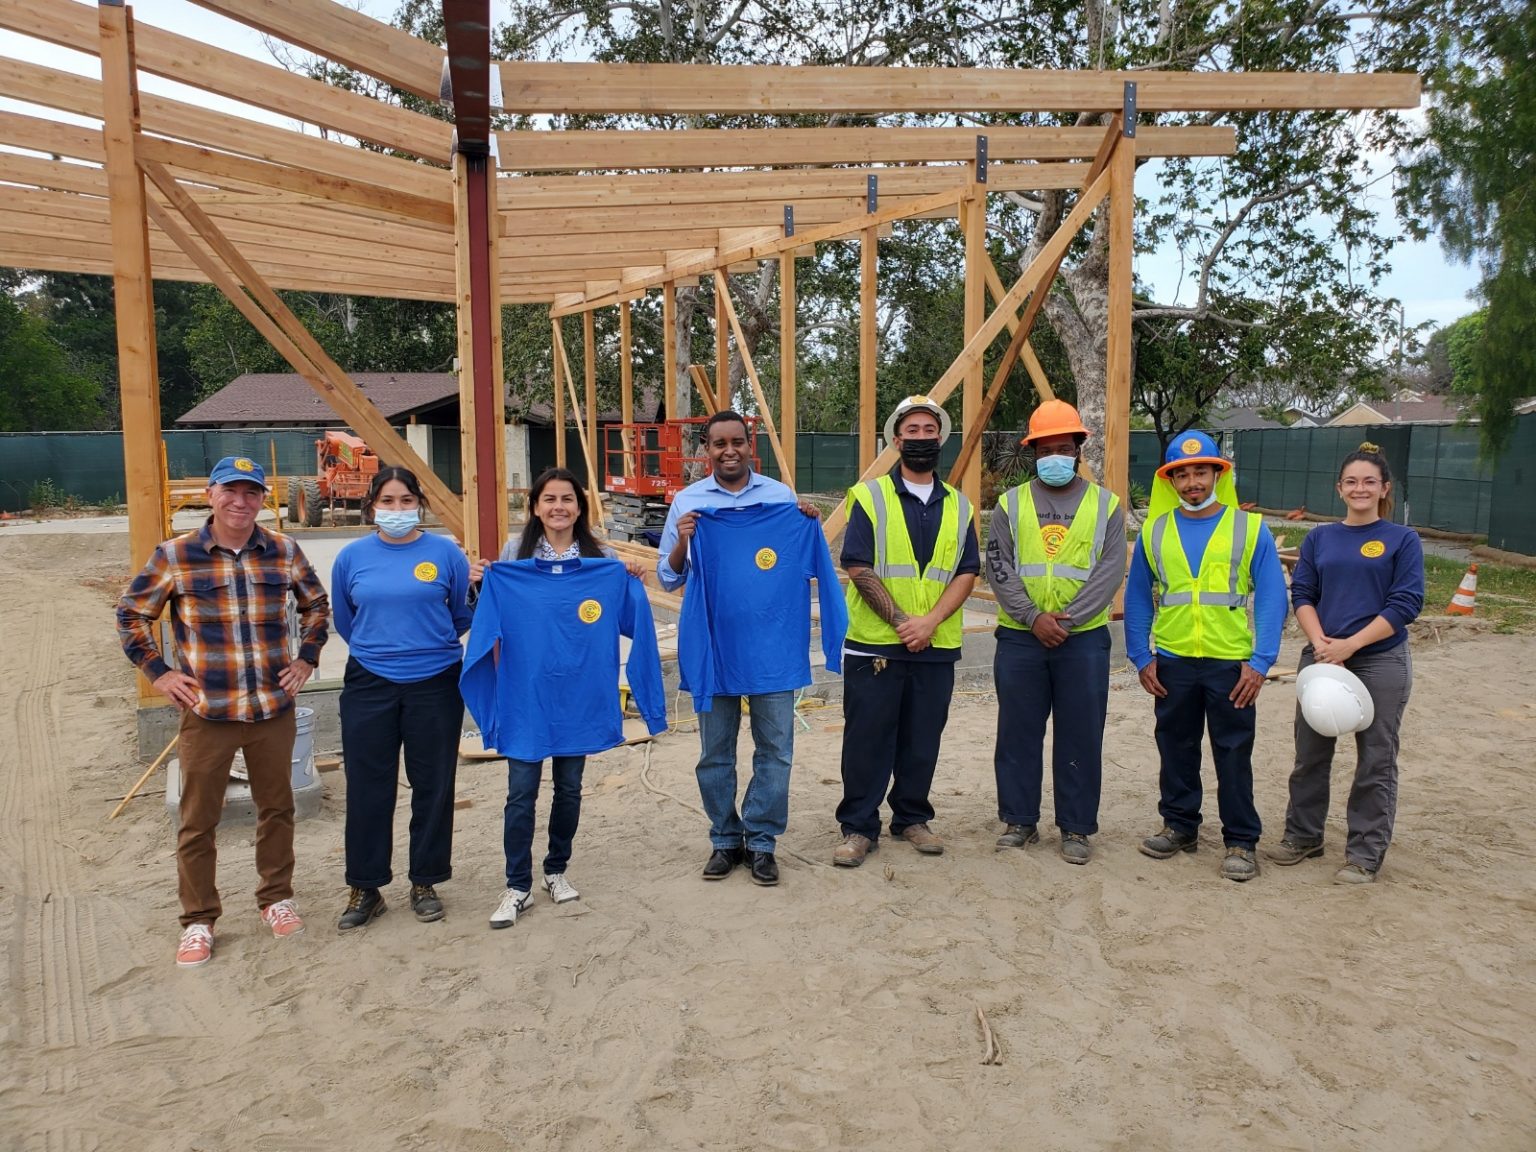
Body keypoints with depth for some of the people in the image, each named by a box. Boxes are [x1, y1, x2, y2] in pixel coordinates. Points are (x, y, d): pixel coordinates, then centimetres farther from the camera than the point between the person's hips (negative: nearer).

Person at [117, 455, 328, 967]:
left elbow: (316, 604, 17)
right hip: (206, 712, -2)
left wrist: (306, 657, 8)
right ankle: (198, 920, 23)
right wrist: (157, 671, 0)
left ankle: (276, 897, 33)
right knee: (197, 819, 8)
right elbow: (132, 614, 7)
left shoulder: (284, 551, 1)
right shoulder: (175, 555, -5)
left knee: (276, 808, 14)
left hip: (274, 709, 2)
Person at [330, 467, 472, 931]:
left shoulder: (445, 553, -3)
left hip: (435, 685, -1)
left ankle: (425, 882, 23)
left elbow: (463, 615, 7)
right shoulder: (352, 557, 3)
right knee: (367, 789, 6)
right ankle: (365, 888, 21)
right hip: (369, 687, 1)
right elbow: (344, 621, 16)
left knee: (433, 786, 7)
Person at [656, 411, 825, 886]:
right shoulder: (687, 501, 4)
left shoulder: (782, 496, 5)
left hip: (771, 642, 0)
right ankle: (725, 839, 26)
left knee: (775, 747, 5)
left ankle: (761, 841, 19)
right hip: (712, 642, 0)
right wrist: (682, 543, -15)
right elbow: (668, 578, 5)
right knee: (715, 750, 10)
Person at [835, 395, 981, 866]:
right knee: (868, 739, 3)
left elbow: (967, 573, 4)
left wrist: (930, 621, -11)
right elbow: (858, 568, -8)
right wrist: (900, 621, -14)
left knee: (922, 740, 12)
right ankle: (858, 827, 15)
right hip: (875, 645, -3)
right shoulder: (870, 496, -2)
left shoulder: (958, 506, 10)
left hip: (936, 648, 4)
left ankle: (912, 818, 28)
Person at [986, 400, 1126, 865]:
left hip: (1084, 639, -1)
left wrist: (1067, 619, -13)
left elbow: (1110, 572, -3)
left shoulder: (1105, 504, 5)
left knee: (1081, 737, 5)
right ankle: (1019, 821, 21)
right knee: (1018, 734, 7)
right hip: (1019, 638, 1)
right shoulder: (1010, 504, 7)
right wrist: (1033, 618, -12)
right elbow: (998, 569, -1)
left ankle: (1076, 828, 17)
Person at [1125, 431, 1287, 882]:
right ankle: (1179, 826, 29)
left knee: (1234, 754, 4)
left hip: (1232, 663, -2)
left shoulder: (1251, 528, -2)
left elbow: (1271, 599, -4)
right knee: (1176, 748, 14)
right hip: (1171, 662, 3)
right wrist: (1141, 658, 1)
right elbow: (1137, 598, 7)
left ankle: (1241, 841, 16)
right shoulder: (1154, 531, 4)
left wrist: (1260, 662, -11)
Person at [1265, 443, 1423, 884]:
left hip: (1379, 663, -3)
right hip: (1320, 659, 3)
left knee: (1375, 762, 5)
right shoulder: (1320, 538, 8)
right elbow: (1301, 594, 4)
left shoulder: (1403, 539, -1)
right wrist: (1320, 642, -13)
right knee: (1310, 753, 12)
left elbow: (1405, 604, -8)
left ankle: (1365, 855, 17)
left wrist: (1349, 645, -16)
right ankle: (1302, 836, 28)